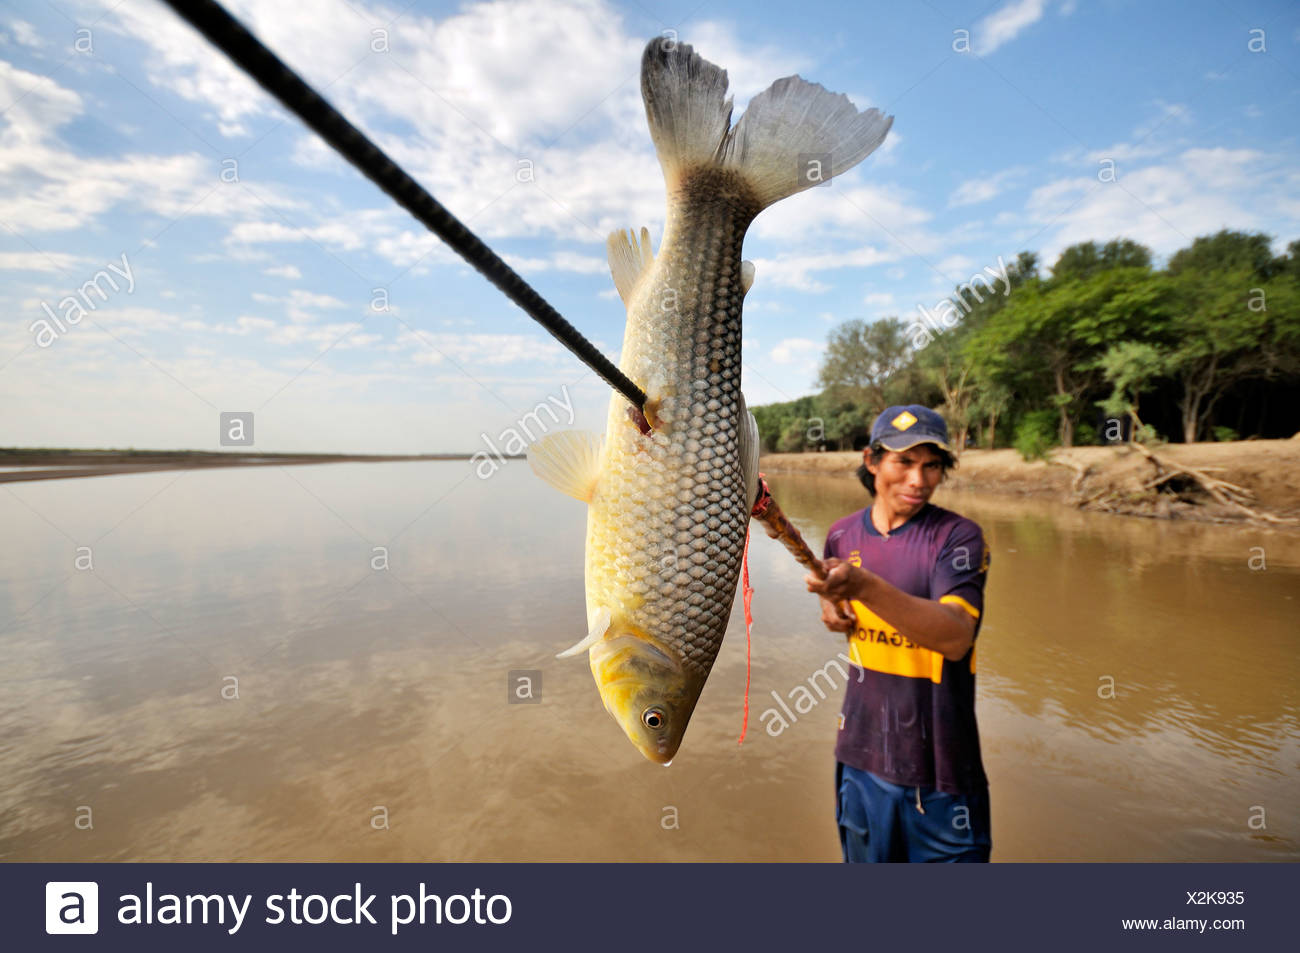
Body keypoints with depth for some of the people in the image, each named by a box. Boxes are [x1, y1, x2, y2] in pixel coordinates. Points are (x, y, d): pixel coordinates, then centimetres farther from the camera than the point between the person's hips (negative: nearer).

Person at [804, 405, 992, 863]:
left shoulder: (958, 536, -13)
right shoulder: (842, 535, 1)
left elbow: (956, 638, -29)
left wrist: (864, 587, -41)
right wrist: (832, 610, 0)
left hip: (936, 764, -4)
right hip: (861, 753, 4)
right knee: (865, 855, 21)